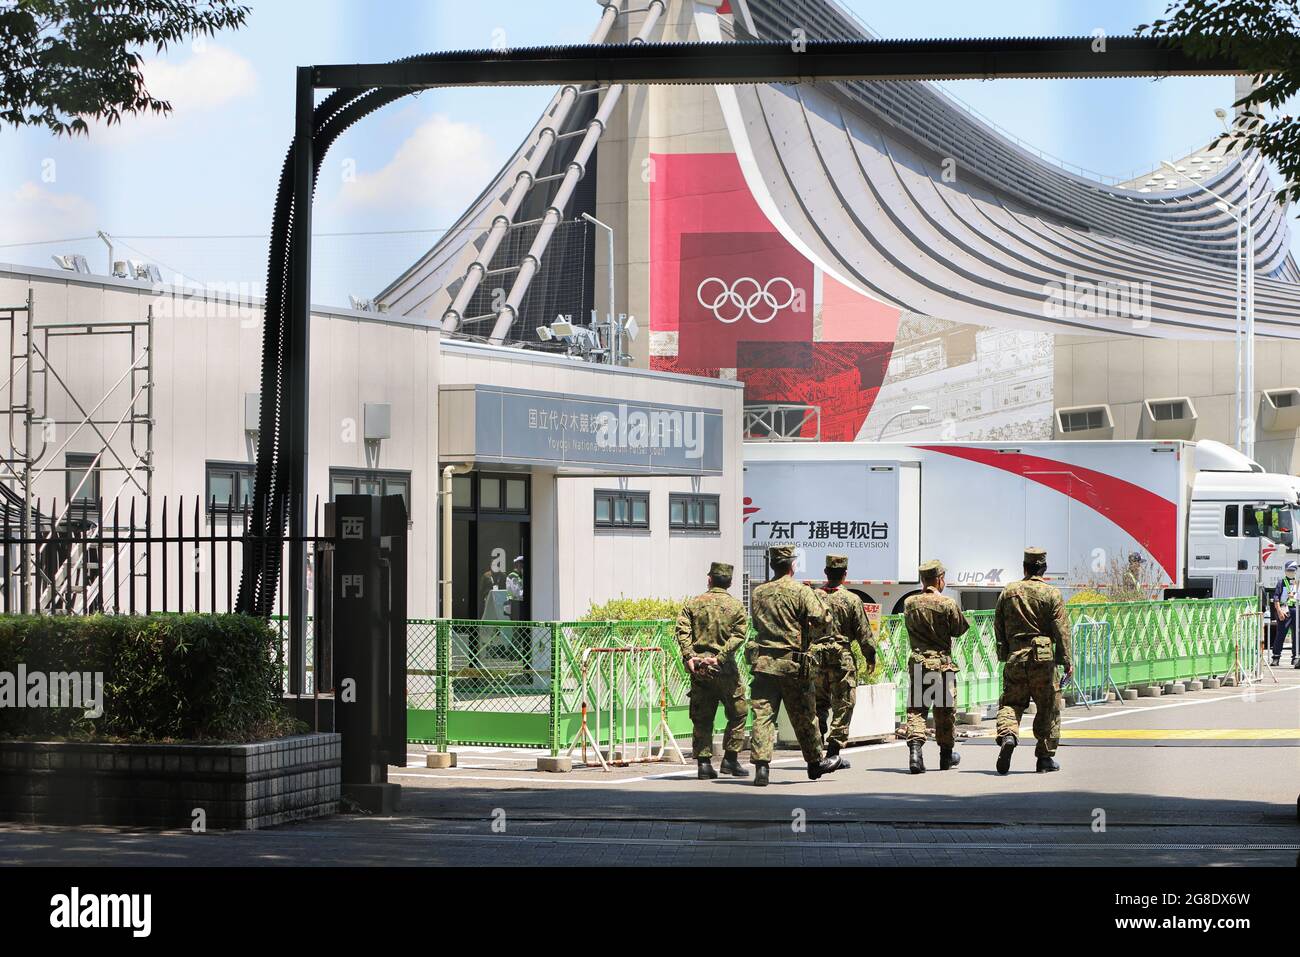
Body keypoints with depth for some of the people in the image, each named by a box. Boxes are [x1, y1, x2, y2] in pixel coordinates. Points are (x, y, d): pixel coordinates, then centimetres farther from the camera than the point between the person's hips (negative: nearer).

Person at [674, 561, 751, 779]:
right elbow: (739, 635, -11)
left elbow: (682, 630, -6)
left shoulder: (693, 603, 7)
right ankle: (730, 759, 6)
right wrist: (719, 657, -15)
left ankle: (704, 762, 4)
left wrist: (689, 656, -12)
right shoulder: (736, 606, 2)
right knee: (737, 713, 11)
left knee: (702, 717, 9)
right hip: (724, 668, -3)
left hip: (698, 666, 3)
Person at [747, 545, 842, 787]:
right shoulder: (801, 592, -8)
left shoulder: (758, 593, 8)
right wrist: (811, 638, 5)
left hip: (762, 662, 3)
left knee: (763, 715, -1)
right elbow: (823, 621, -14)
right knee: (804, 716, 11)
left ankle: (761, 765, -13)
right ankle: (815, 762, 26)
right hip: (792, 665, -3)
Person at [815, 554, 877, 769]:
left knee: (819, 703, 16)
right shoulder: (851, 600, -7)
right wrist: (870, 656, 9)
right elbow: (863, 632, -3)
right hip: (842, 656, -3)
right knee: (842, 705, 4)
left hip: (817, 656, 3)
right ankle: (834, 751, 2)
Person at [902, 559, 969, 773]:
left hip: (917, 661, 2)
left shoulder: (909, 603, 1)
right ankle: (947, 754, 23)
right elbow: (960, 629, -2)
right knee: (945, 709, 12)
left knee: (916, 708, 2)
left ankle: (915, 749, -17)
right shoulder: (947, 603, -11)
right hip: (942, 661, -2)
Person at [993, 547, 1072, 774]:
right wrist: (1066, 661, -5)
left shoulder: (1008, 592, 7)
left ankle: (1007, 735, -19)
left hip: (1014, 657, 2)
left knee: (1011, 702, 10)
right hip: (1043, 657, -2)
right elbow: (1061, 630, -7)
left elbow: (998, 627, 12)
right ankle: (1046, 757, 9)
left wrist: (1003, 654, 23)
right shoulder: (1051, 594, -3)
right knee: (1048, 708, 8)